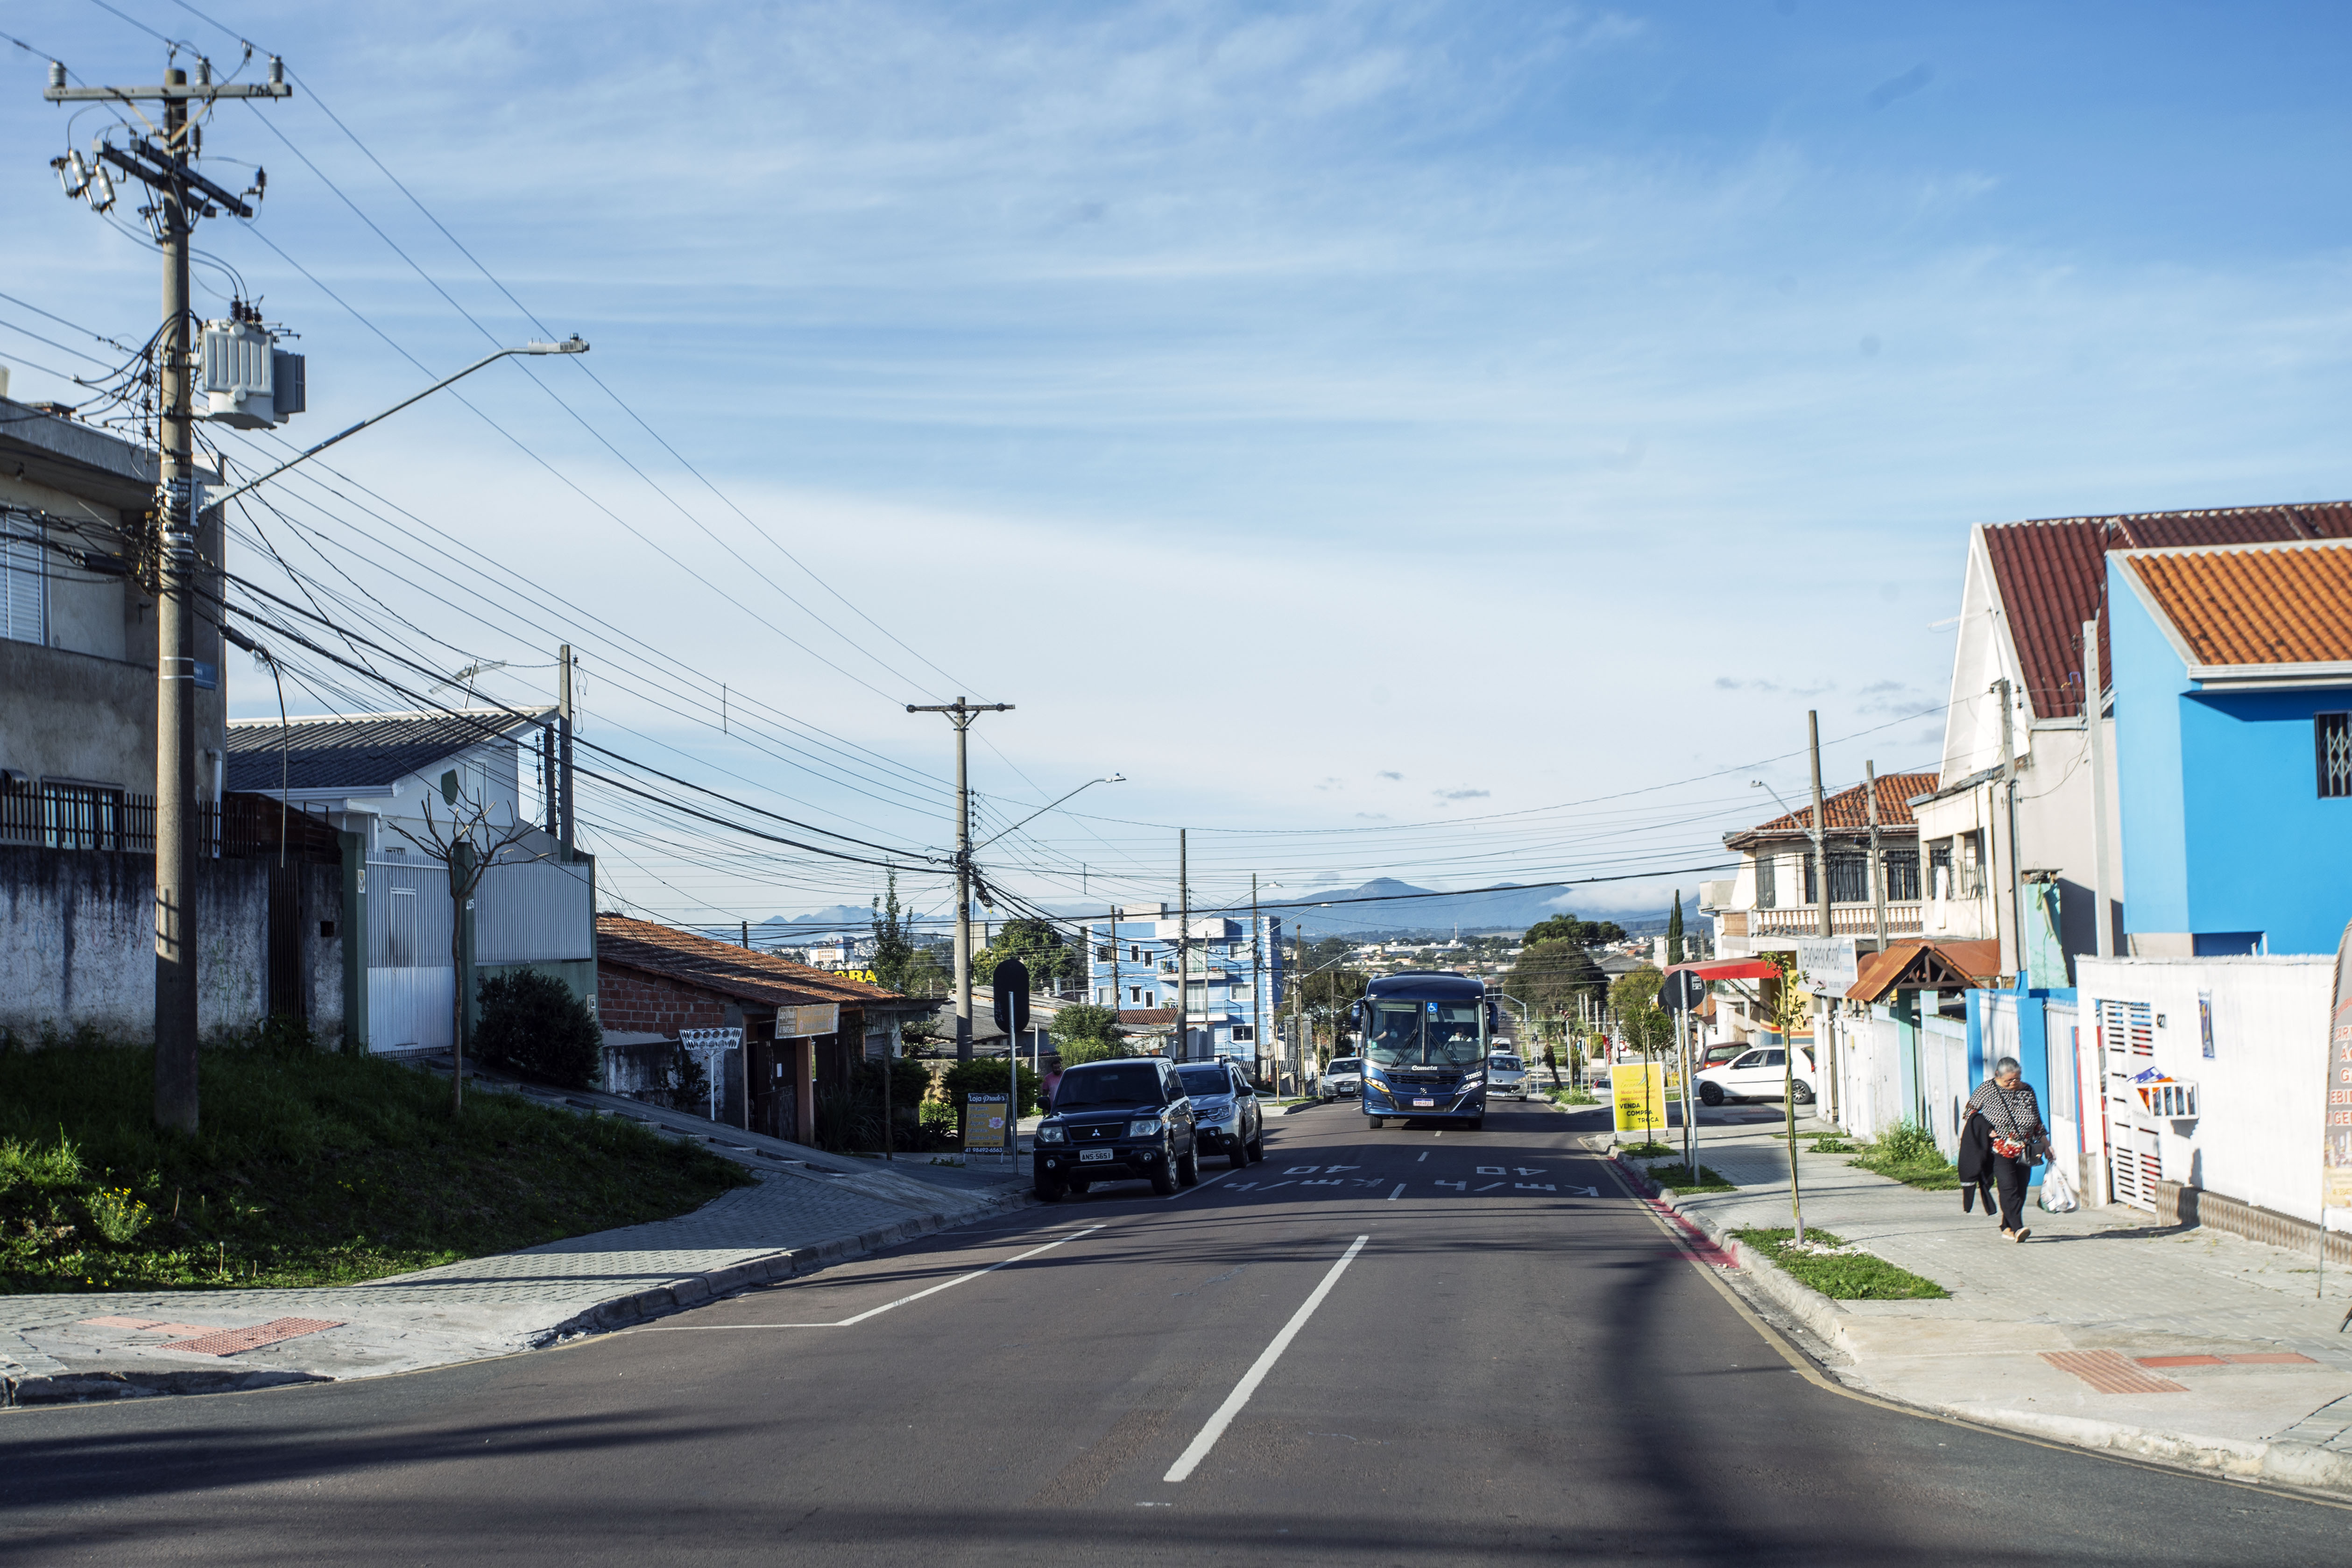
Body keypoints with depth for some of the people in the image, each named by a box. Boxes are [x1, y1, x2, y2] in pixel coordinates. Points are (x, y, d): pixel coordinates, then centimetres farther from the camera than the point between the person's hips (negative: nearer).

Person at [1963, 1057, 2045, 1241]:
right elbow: (1971, 1112, 7)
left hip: (2024, 1152, 4)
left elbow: (2037, 1122, 18)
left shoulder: (2028, 1090, 10)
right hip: (2001, 1151, -4)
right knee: (2009, 1188, -17)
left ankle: (2007, 1227, 13)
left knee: (2021, 1190, 2)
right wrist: (1986, 1130, -7)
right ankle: (2017, 1228, -24)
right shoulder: (1987, 1089, -1)